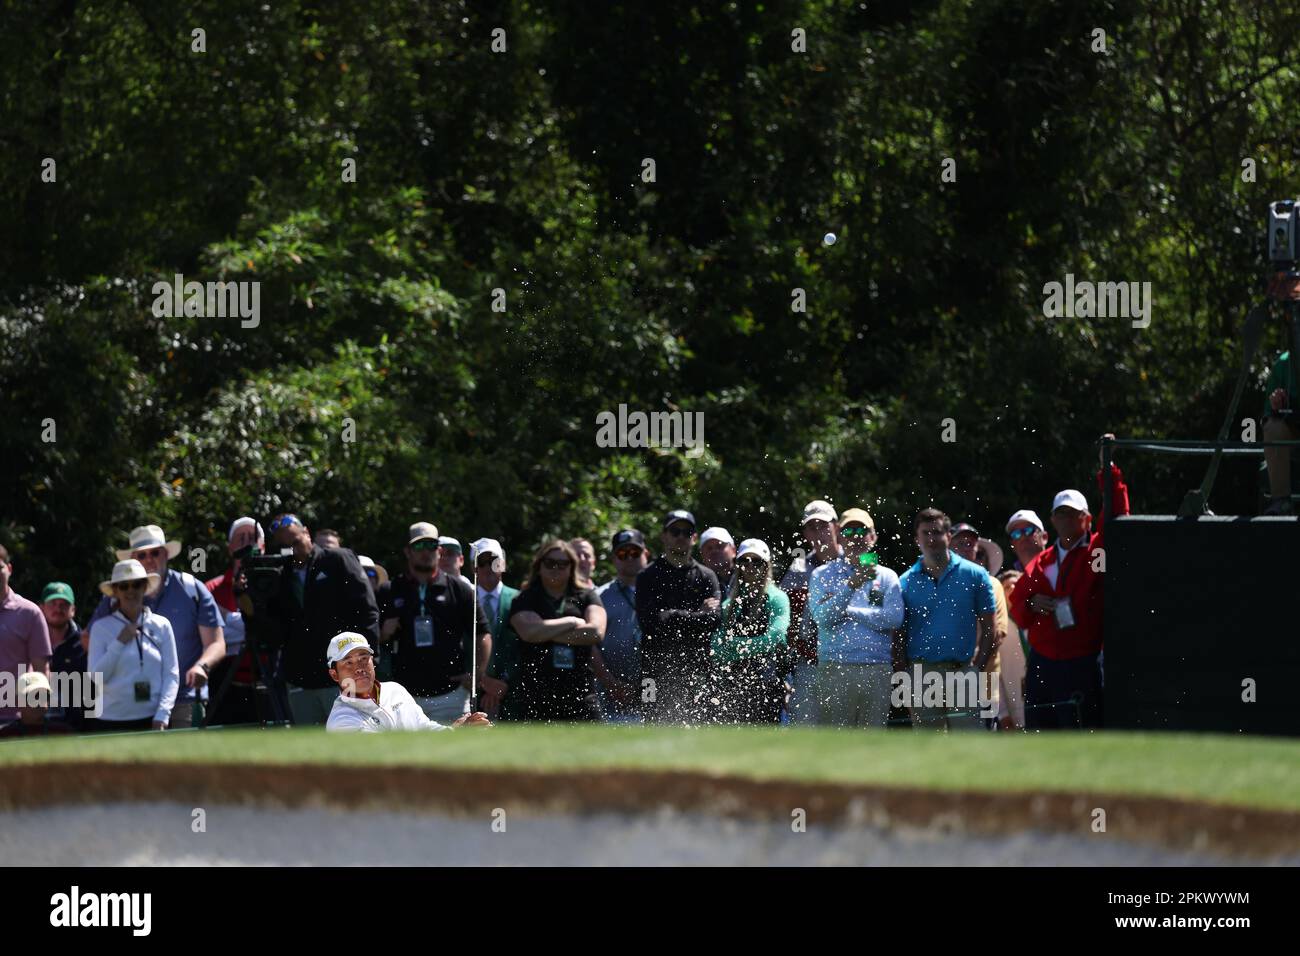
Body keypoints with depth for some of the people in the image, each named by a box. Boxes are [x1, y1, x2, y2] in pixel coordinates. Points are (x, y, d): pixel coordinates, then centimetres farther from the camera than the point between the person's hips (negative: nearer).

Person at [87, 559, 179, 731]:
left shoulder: (161, 625, 6)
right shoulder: (101, 628, 3)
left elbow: (172, 675, 5)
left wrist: (162, 716, -6)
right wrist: (119, 643, -9)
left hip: (151, 720, 1)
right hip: (110, 721, -1)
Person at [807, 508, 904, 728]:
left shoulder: (887, 577, 13)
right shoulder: (823, 575, 9)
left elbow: (894, 618, -3)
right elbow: (821, 616, -6)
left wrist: (847, 612, -3)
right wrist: (850, 585, -17)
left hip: (877, 671, 2)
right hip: (835, 668, -2)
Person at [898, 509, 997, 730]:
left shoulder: (974, 575, 4)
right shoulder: (906, 582, 7)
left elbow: (988, 628, 5)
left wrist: (977, 666, -5)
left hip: (963, 670, -2)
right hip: (921, 675, 2)